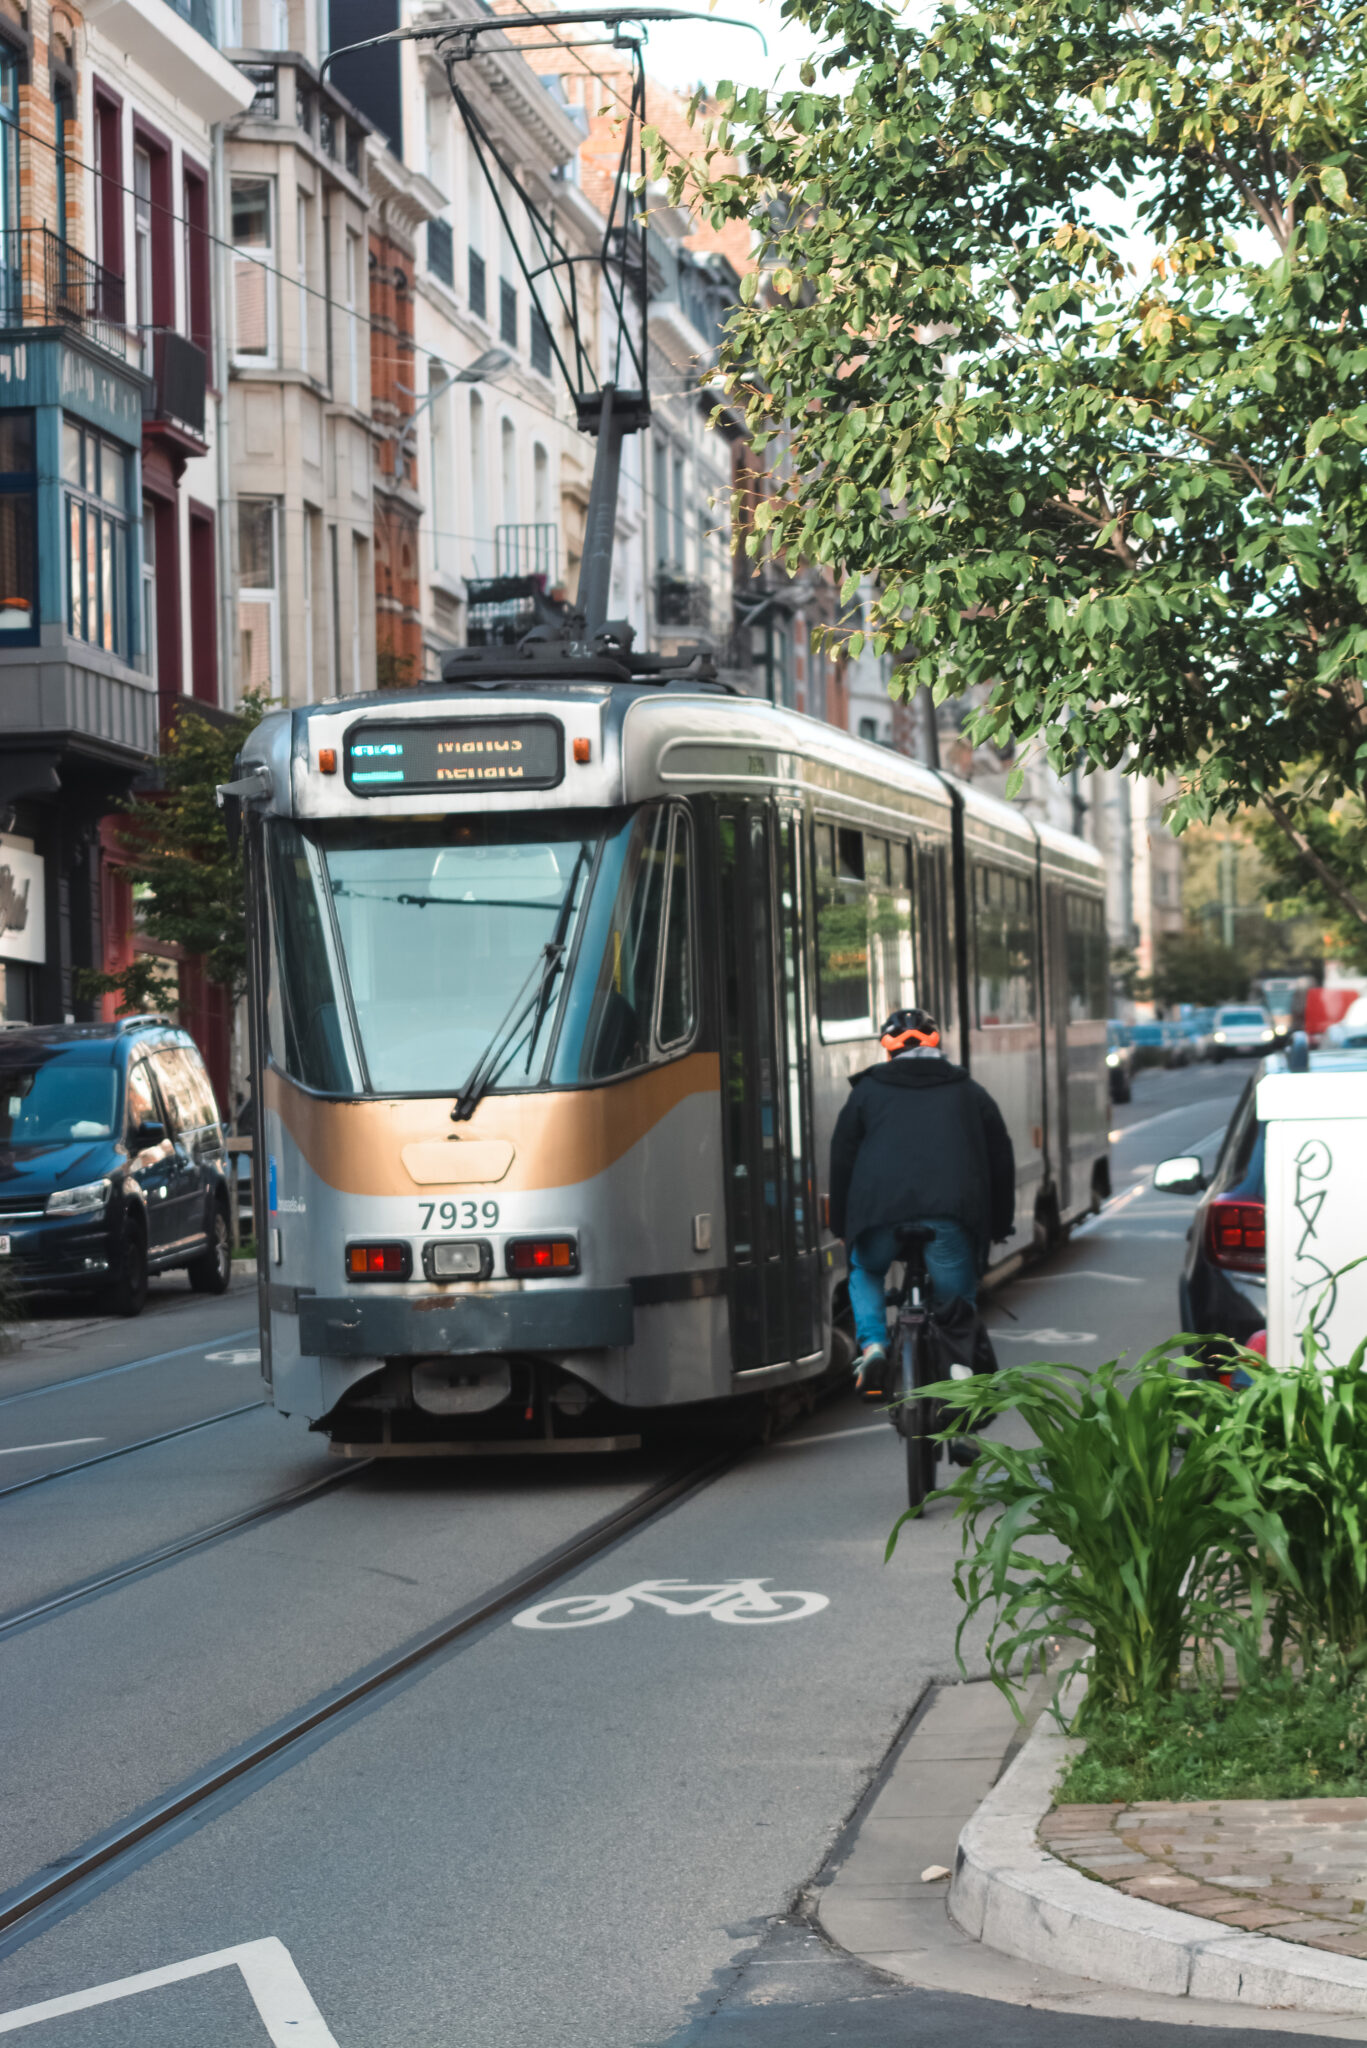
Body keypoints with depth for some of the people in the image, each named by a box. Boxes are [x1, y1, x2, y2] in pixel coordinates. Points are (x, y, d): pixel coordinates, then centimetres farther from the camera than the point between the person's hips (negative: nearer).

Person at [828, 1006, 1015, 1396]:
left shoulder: (867, 1091, 20)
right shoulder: (970, 1093, 23)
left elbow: (842, 1159, 19)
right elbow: (1001, 1159, 25)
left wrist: (840, 1224, 27)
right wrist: (1000, 1223, 34)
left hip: (881, 1209, 0)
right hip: (951, 1214, 0)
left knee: (865, 1272, 27)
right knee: (956, 1296, 14)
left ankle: (872, 1344, 6)